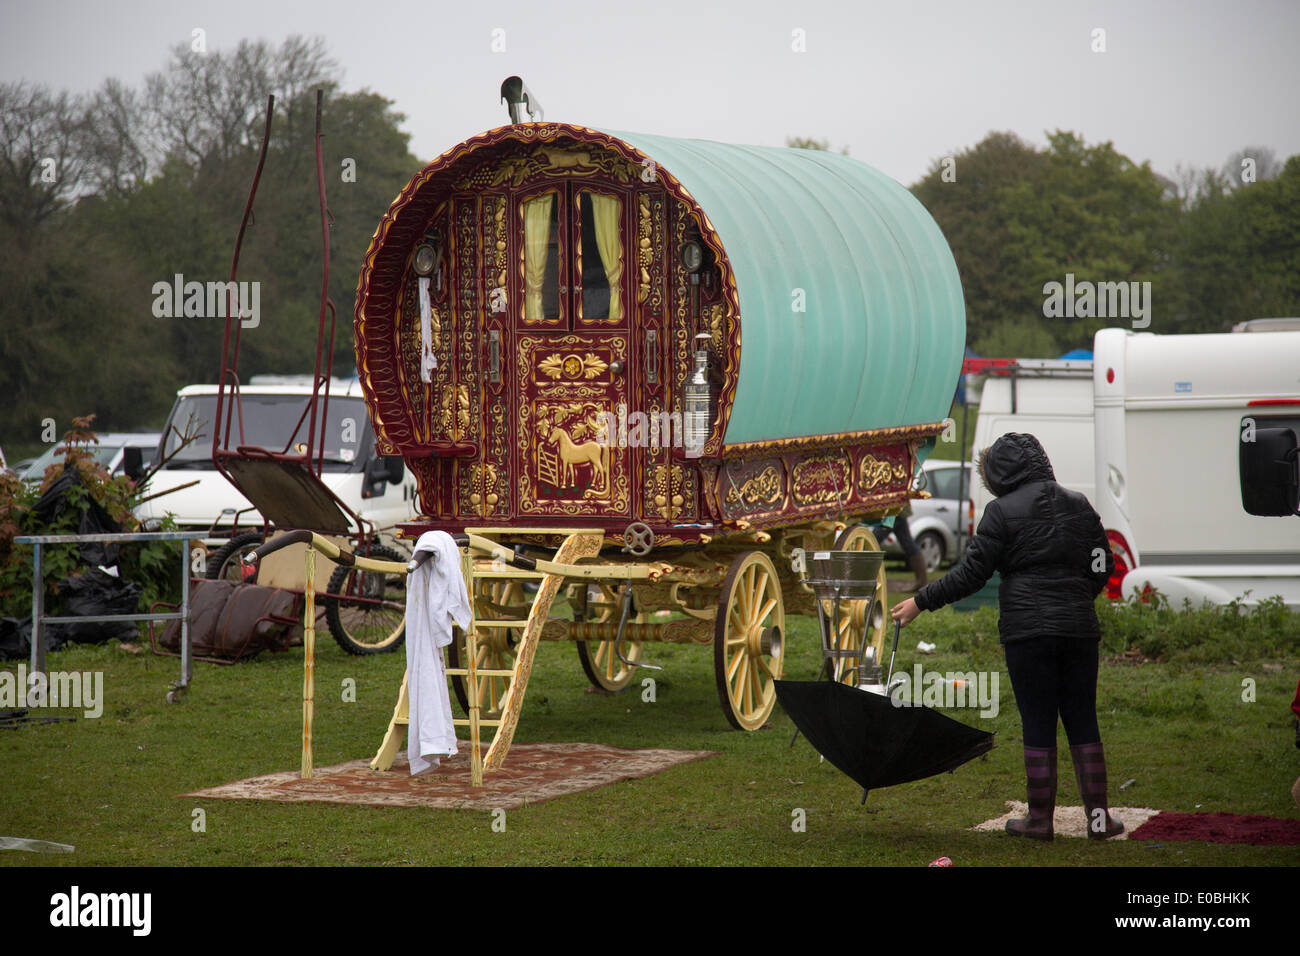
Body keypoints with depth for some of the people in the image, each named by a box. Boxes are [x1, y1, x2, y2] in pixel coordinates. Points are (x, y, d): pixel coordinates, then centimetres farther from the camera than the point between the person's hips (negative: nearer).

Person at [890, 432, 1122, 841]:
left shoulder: (1003, 511, -6)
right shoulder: (1079, 505, 9)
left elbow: (970, 574, -7)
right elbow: (1103, 566, 13)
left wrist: (920, 603, 2)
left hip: (1027, 631, -4)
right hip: (1079, 630, 4)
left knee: (1038, 726, 2)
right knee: (1083, 723, 9)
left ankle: (1040, 819, 6)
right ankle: (1098, 816, 8)